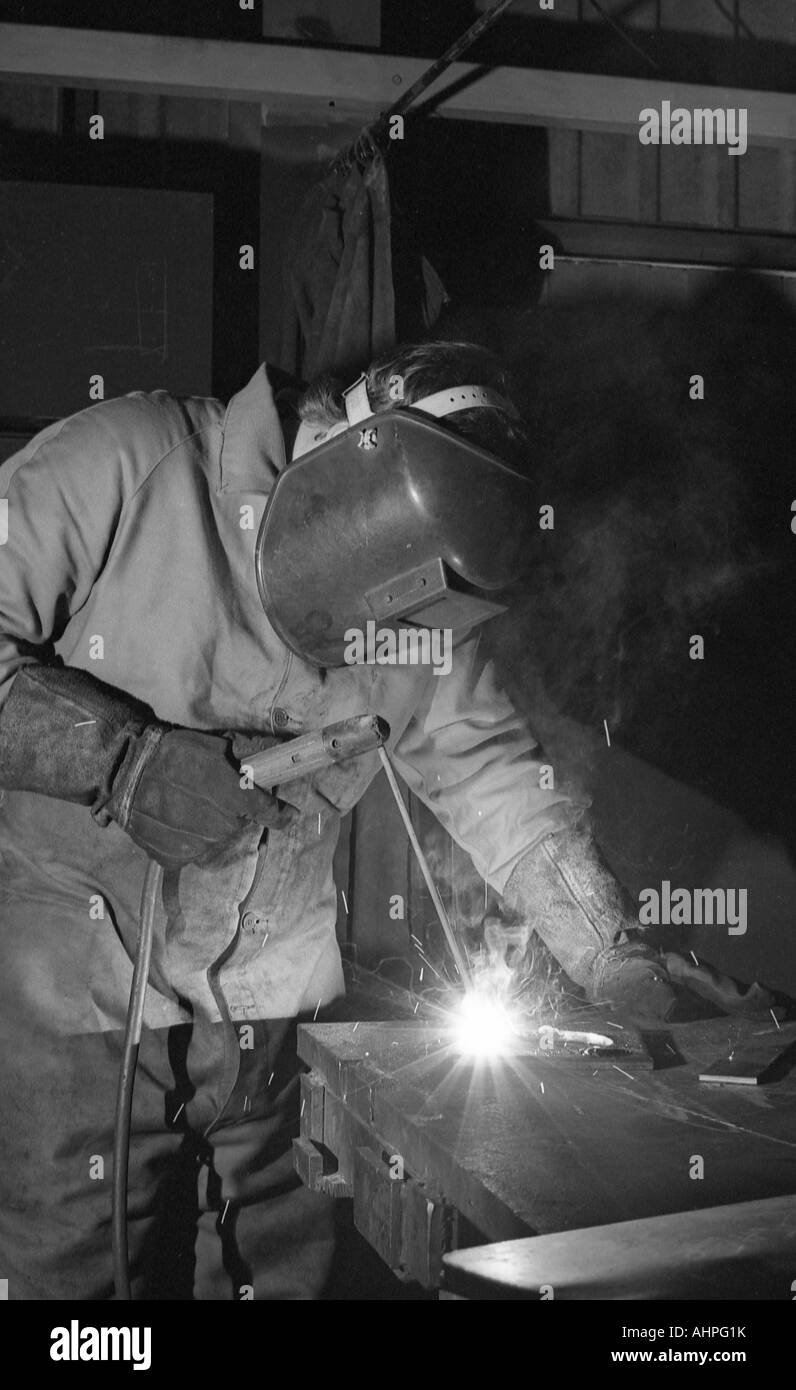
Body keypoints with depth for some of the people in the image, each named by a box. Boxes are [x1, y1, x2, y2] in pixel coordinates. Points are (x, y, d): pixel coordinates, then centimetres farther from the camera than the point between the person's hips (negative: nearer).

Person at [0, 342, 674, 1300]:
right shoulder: (127, 463, -12)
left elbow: (495, 777, 6)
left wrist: (620, 969, 0)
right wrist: (121, 757, -27)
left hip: (274, 1020, 5)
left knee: (282, 1273, 11)